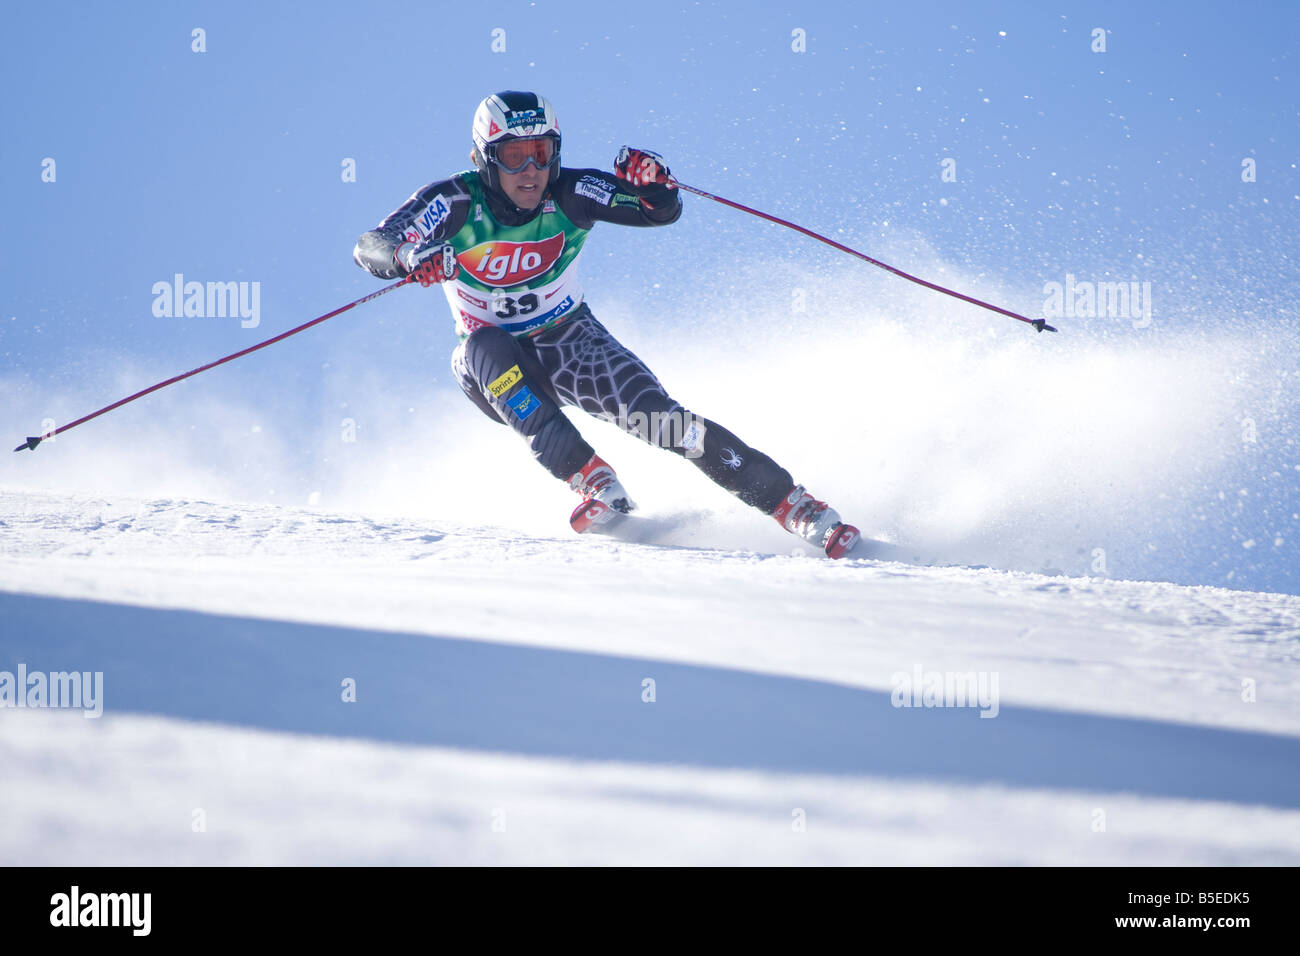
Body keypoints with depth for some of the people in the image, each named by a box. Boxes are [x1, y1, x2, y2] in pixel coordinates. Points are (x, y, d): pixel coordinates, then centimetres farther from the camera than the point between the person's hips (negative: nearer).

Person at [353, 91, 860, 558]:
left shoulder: (570, 195, -16)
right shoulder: (456, 202, -20)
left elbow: (664, 211, -13)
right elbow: (369, 248, -28)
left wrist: (653, 183, -36)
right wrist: (412, 257, -51)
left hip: (569, 342, 0)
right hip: (494, 366, 0)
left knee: (656, 414, -21)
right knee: (486, 346, -35)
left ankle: (791, 502, -17)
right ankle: (594, 482, -34)